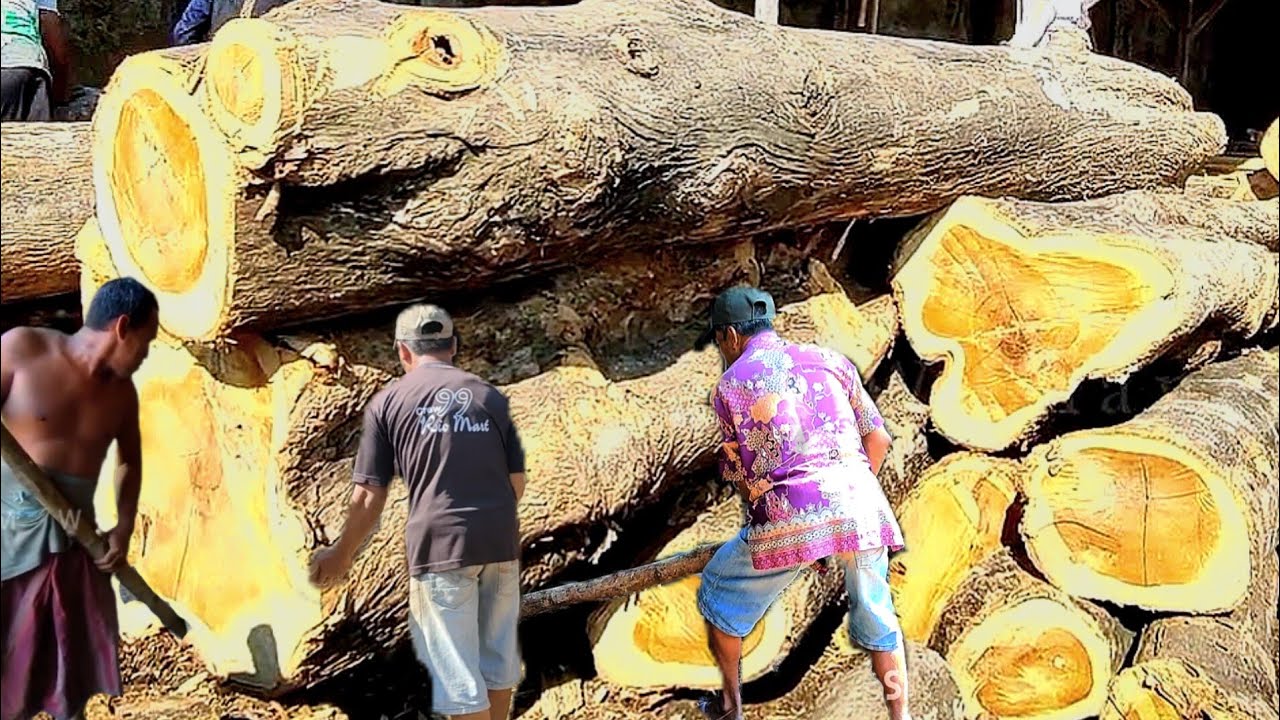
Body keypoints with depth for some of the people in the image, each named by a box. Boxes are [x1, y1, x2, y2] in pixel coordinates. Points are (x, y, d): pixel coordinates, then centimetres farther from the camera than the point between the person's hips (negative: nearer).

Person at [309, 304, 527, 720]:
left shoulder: (387, 402, 3)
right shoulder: (490, 397, 11)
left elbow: (369, 496, 2)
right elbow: (517, 481, 13)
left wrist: (341, 556, 16)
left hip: (440, 545, -3)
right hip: (501, 543, 4)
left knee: (456, 669, 4)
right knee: (498, 654, 18)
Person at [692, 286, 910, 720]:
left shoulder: (730, 385, 8)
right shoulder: (828, 359, 16)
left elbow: (741, 476, 9)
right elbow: (878, 439, 14)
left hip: (790, 517, -3)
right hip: (861, 503, 3)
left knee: (720, 591, 22)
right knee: (877, 616, 23)